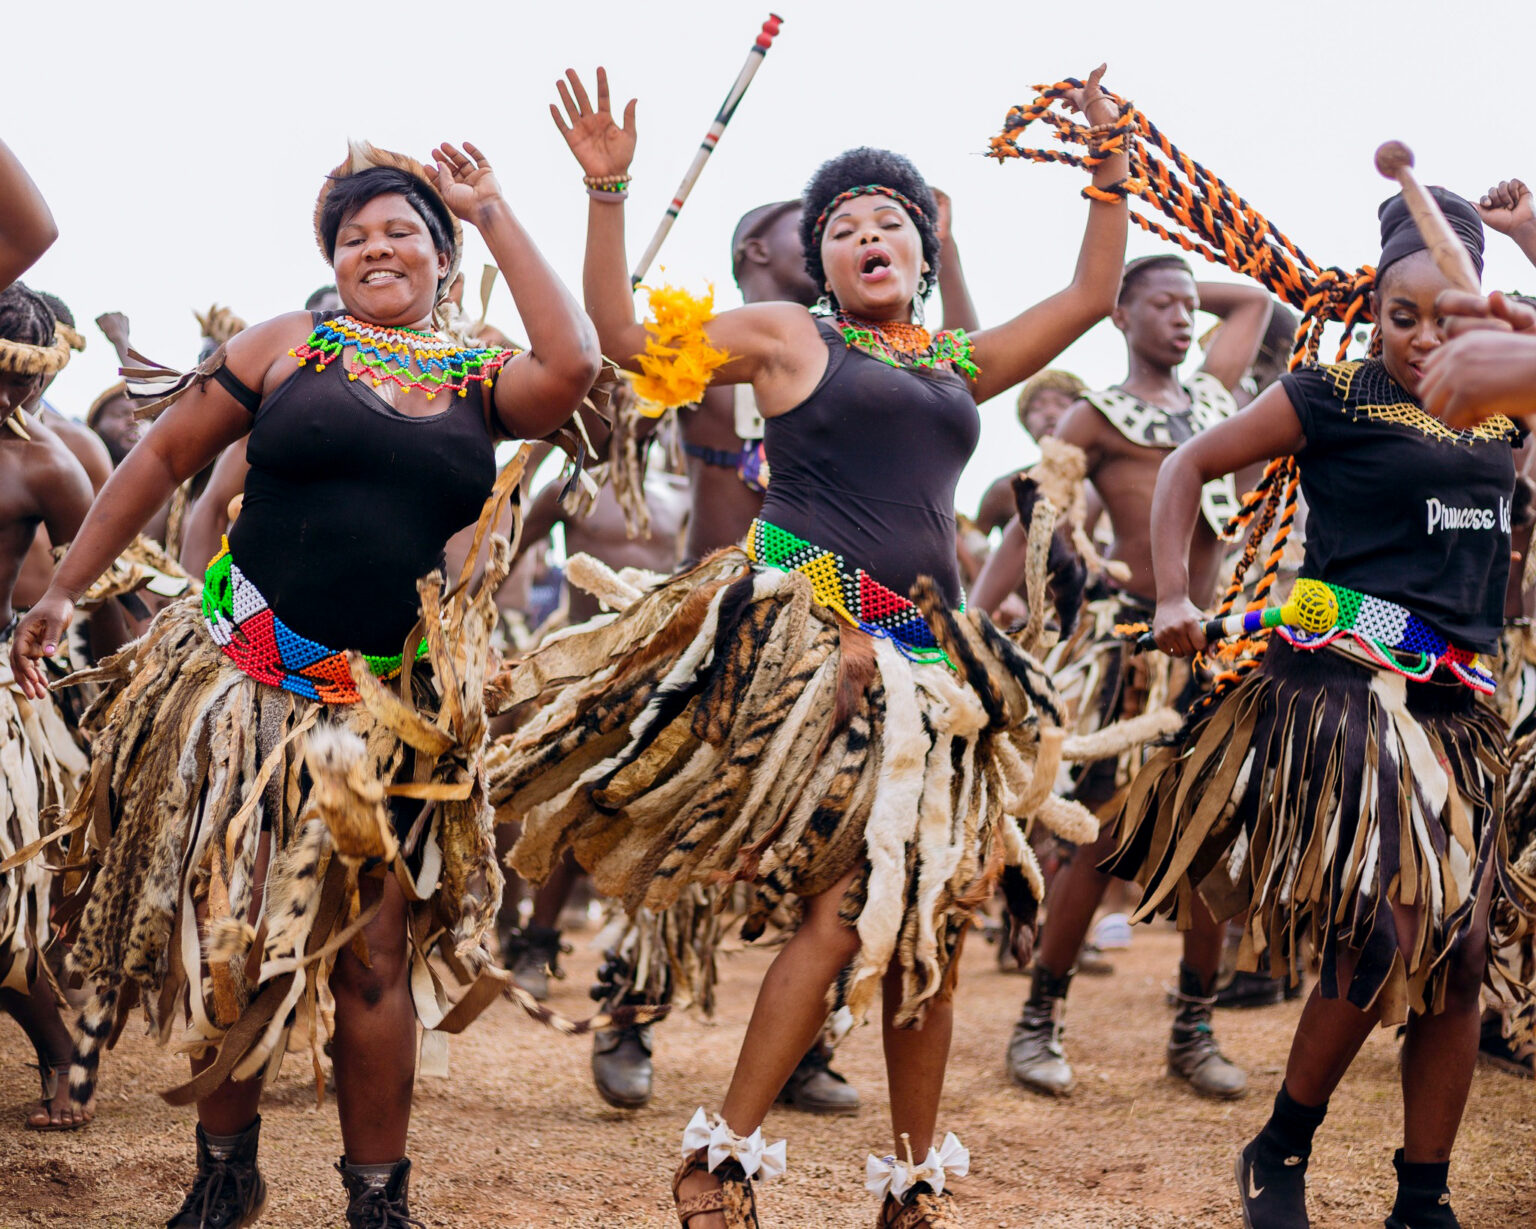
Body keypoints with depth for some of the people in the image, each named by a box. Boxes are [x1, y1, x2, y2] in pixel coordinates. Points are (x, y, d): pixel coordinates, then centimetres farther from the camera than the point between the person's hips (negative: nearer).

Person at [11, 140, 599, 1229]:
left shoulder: (483, 381, 6)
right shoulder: (289, 346, 4)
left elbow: (573, 369, -15)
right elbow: (164, 460, 8)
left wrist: (493, 214, -7)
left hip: (389, 711, 1)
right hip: (242, 684, 0)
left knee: (373, 953, 1)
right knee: (226, 934, 4)